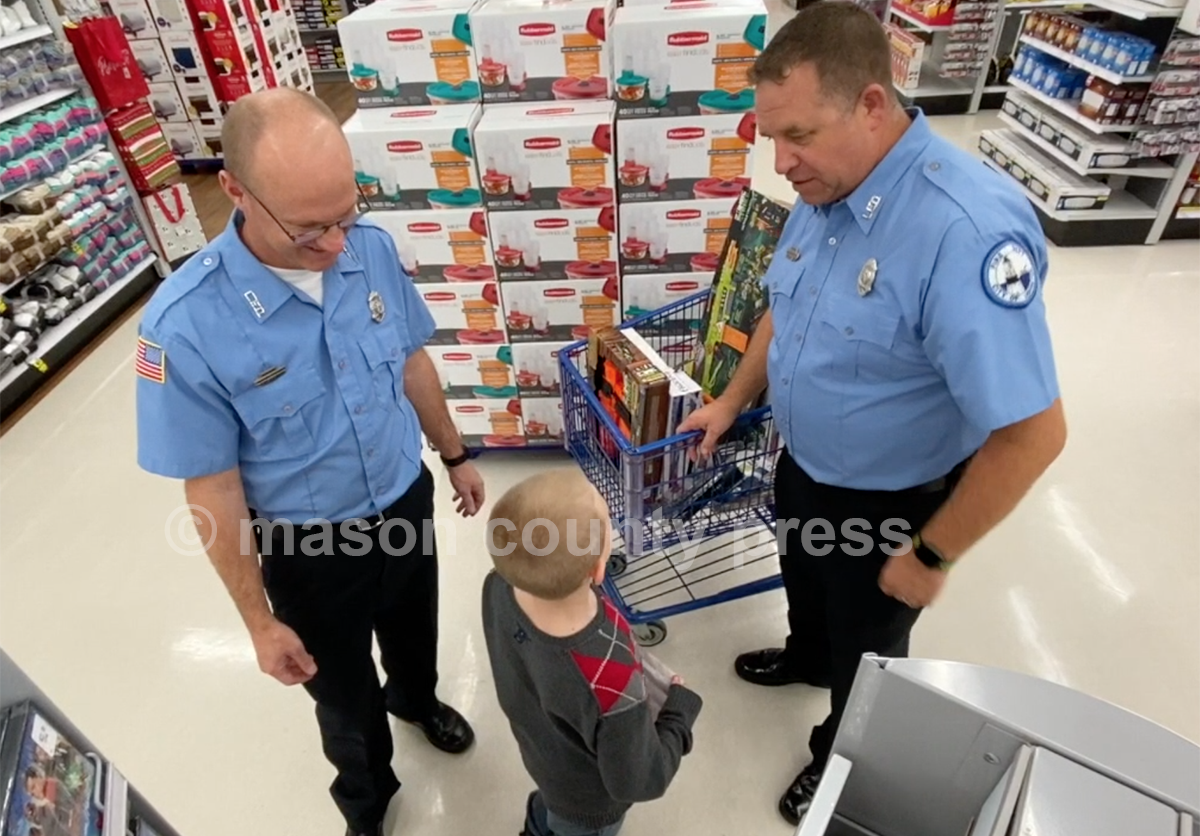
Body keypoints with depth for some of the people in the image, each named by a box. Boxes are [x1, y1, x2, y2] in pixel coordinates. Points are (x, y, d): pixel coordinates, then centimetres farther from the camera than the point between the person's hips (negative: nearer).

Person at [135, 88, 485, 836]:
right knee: (345, 694, 24)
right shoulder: (186, 325, -28)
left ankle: (417, 700, 68)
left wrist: (455, 454, 10)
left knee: (415, 633, 32)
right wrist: (260, 621, -10)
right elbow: (213, 491, -18)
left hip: (408, 500, 4)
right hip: (309, 547, -3)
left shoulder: (374, 249, -16)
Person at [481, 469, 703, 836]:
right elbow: (637, 782, -28)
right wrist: (680, 703, -16)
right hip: (587, 801, -5)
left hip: (541, 751, 5)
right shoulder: (609, 685, -48)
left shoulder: (499, 587, -30)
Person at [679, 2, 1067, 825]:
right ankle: (808, 658, 65)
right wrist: (732, 403, 8)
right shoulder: (825, 190, -9)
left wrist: (932, 557, -21)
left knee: (868, 643, 20)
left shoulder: (967, 229, -35)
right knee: (807, 583, 32)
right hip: (804, 464, 7)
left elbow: (1032, 433, -31)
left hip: (887, 499, -6)